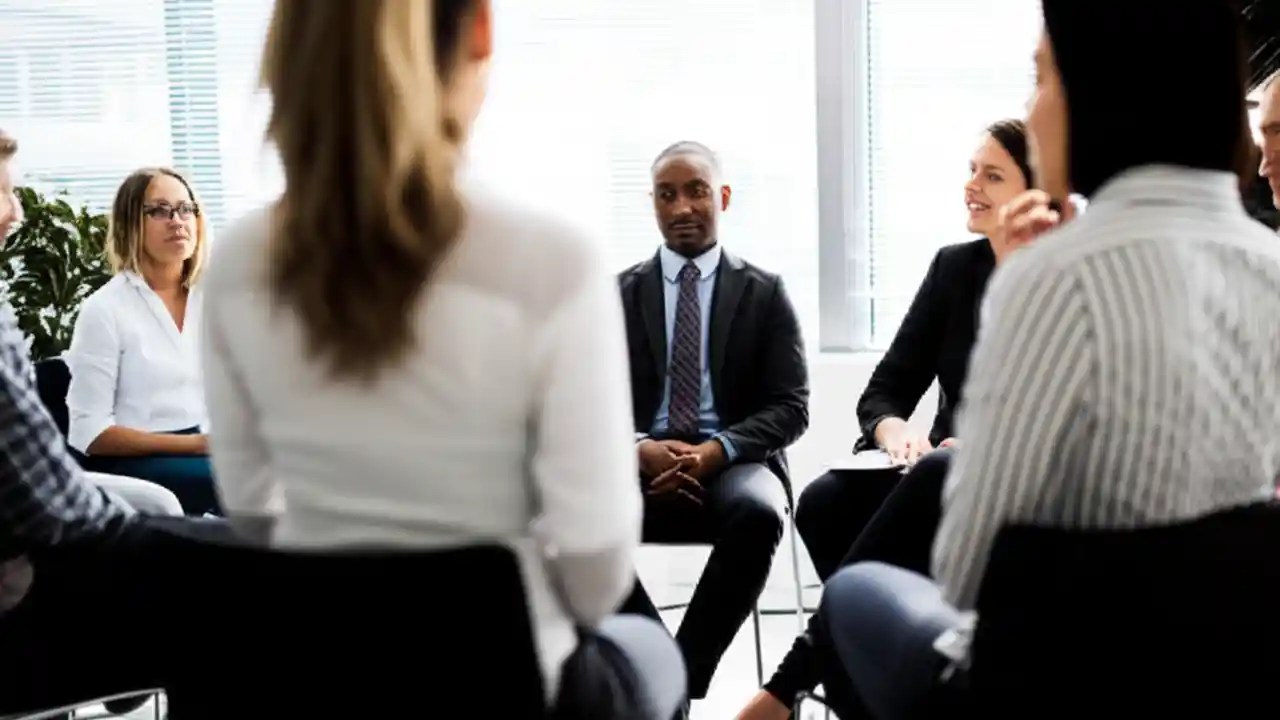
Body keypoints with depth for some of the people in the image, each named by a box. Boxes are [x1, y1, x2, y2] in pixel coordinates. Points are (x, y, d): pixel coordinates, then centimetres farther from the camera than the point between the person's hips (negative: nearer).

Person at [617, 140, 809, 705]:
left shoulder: (765, 293, 9)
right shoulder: (619, 294, 12)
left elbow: (789, 408, 1)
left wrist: (716, 451, -18)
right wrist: (641, 449, -17)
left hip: (735, 465, -1)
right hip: (642, 467, 1)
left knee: (756, 514, -37)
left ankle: (683, 678, -21)